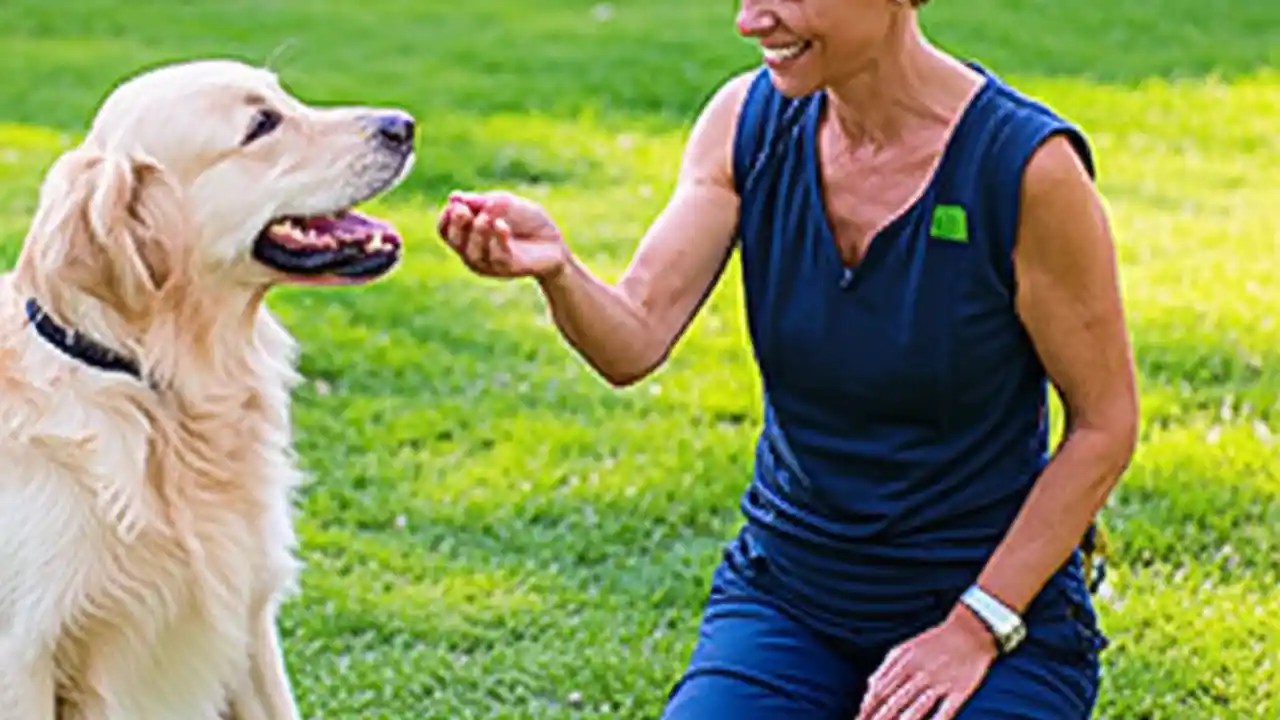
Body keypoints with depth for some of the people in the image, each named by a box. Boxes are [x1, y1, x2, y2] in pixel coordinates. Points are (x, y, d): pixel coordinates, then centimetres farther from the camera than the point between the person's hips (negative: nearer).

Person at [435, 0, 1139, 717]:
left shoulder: (1025, 164, -18)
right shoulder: (748, 121, -5)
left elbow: (1105, 425, -10)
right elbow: (633, 344, -11)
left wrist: (976, 629, -13)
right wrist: (554, 265, -32)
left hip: (994, 605, -3)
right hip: (788, 595, 4)